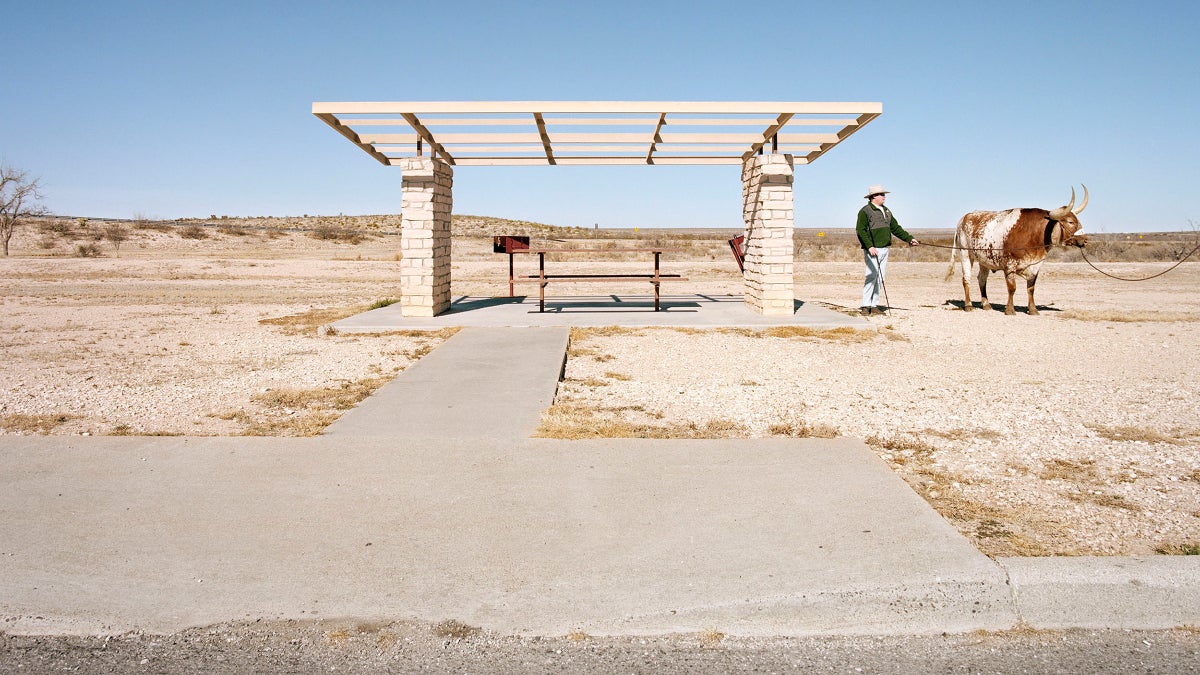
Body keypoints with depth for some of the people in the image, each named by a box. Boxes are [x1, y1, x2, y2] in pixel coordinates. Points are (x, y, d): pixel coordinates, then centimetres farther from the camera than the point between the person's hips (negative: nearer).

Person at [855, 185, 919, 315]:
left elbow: (895, 228, 22)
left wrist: (909, 238, 15)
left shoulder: (886, 211, 19)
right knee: (871, 277, -10)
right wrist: (870, 246, -25)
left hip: (884, 249, 8)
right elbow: (861, 231, -15)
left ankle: (874, 305, 11)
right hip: (872, 249, -8)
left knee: (880, 278, 7)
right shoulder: (865, 211, -6)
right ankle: (866, 306, -5)